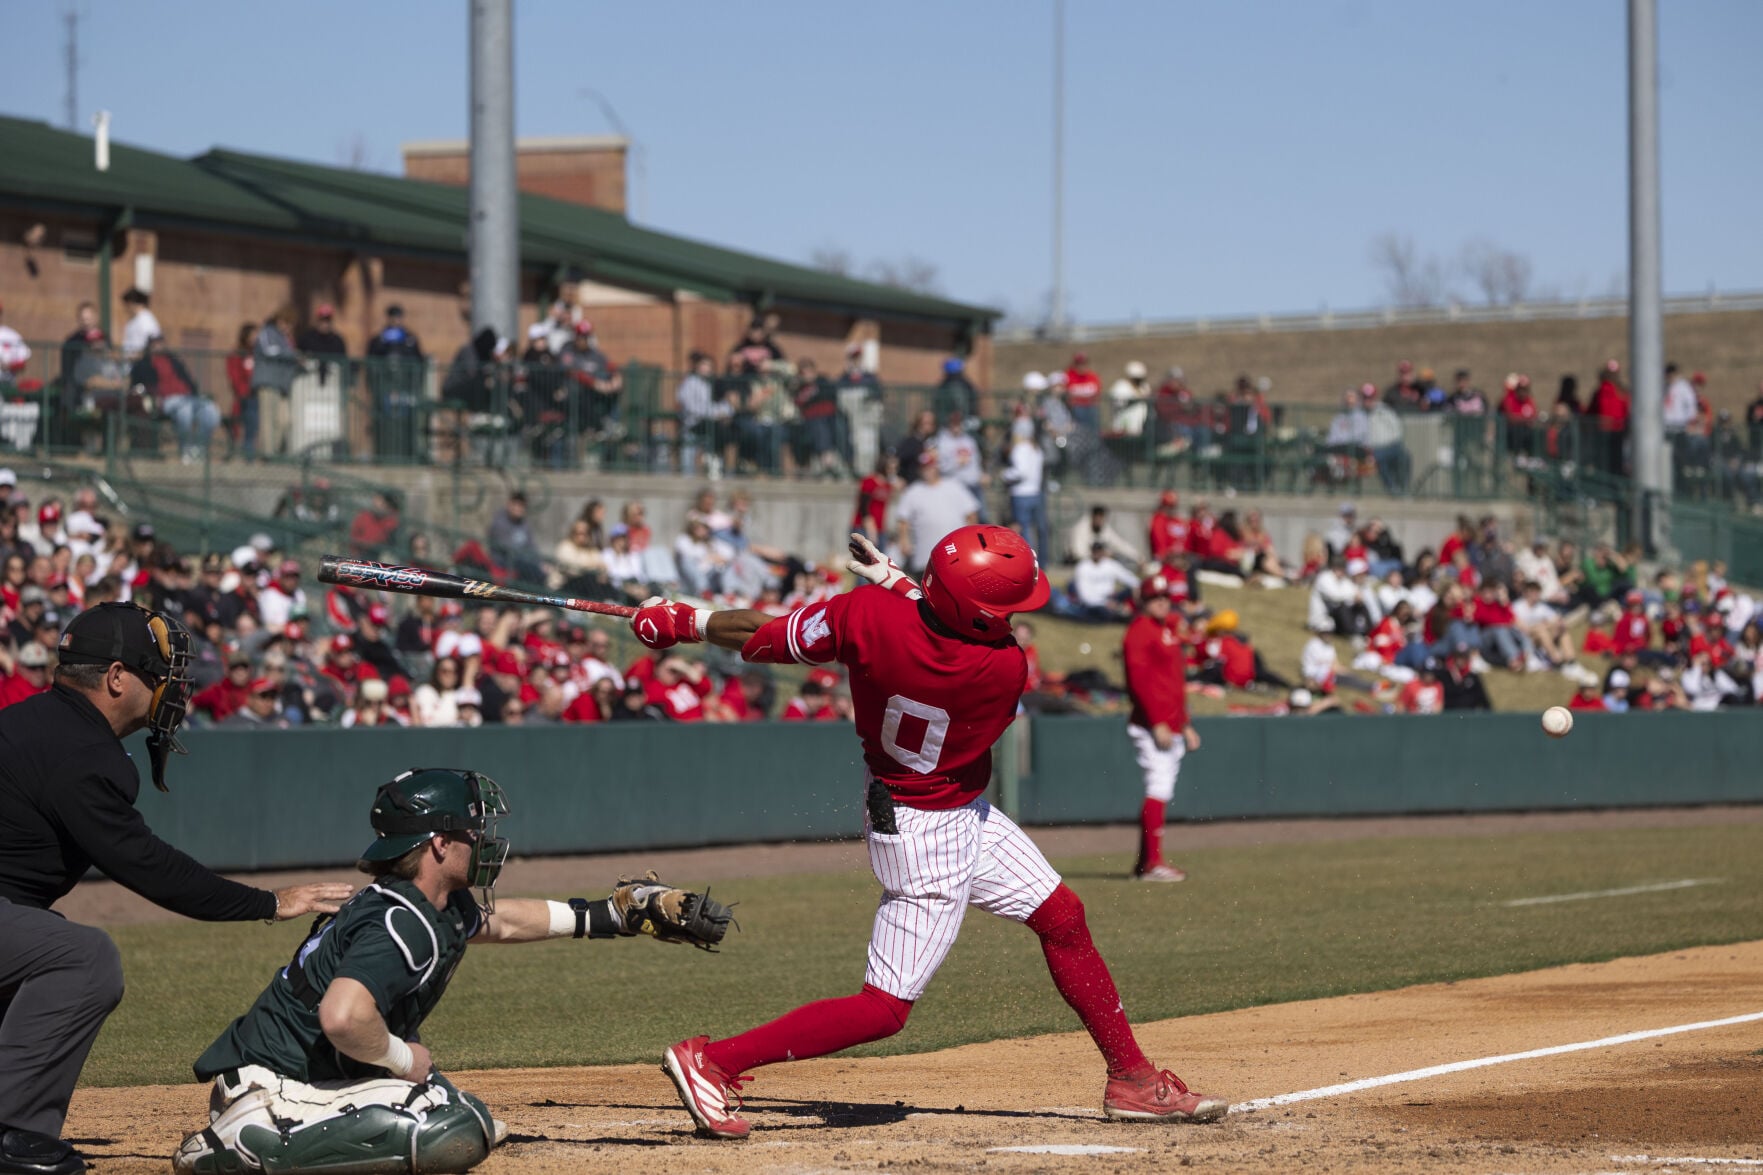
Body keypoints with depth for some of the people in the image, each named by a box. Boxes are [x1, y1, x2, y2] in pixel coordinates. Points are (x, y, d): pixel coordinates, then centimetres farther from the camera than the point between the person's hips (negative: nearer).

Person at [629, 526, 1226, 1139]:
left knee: (1063, 917, 16)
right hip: (926, 835, -8)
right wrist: (898, 582, -4)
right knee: (885, 1008, -1)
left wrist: (679, 621, 3)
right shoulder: (1005, 670, -30)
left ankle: (1132, 1079, 27)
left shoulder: (872, 613, -21)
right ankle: (710, 1061, 0)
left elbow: (762, 636, -11)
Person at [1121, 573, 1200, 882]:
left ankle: (1145, 863, 12)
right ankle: (1153, 863, -16)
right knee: (1158, 790, -14)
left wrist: (1186, 725, 22)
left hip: (1171, 727, 9)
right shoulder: (1140, 631, -7)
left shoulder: (1169, 631, 22)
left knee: (1162, 793, 9)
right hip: (1152, 726, -9)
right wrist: (1158, 724, -22)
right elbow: (1139, 680, -17)